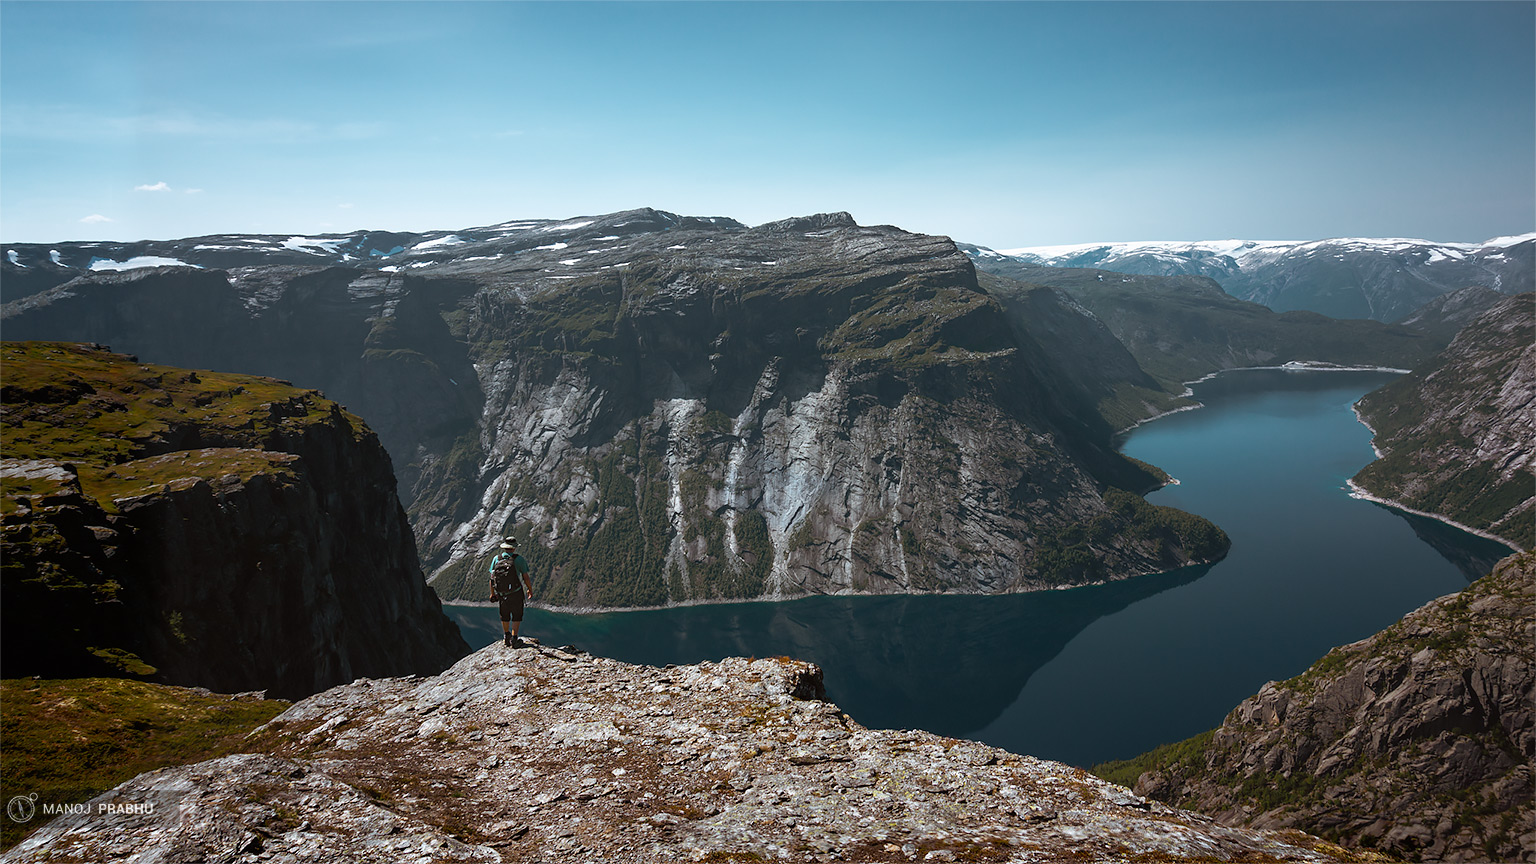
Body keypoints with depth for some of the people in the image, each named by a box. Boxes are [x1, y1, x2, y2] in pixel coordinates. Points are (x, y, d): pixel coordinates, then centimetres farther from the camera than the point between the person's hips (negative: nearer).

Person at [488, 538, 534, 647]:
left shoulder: (496, 559, -2)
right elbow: (525, 577, -7)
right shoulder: (518, 559, -12)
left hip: (501, 593, 4)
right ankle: (514, 638, 2)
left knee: (505, 616, 20)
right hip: (516, 593, -4)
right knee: (517, 616, 8)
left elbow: (492, 578, 2)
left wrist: (492, 593, 13)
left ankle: (506, 637, 31)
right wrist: (530, 589, 9)